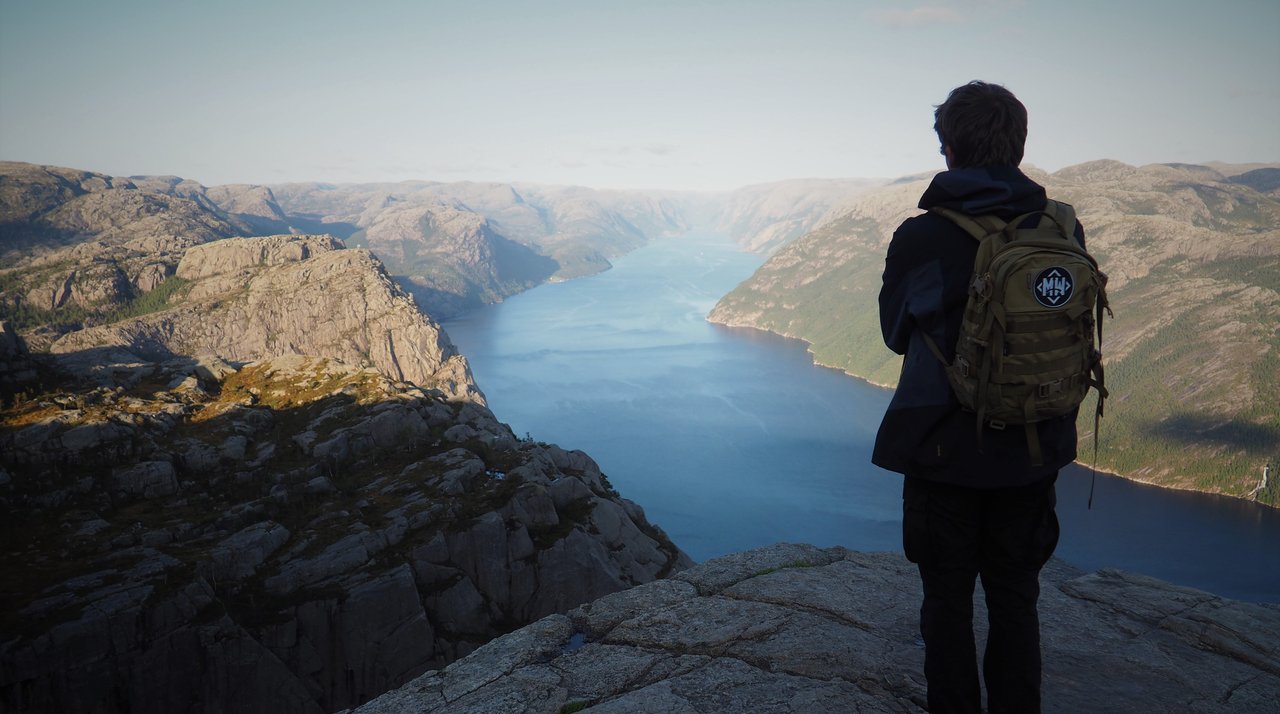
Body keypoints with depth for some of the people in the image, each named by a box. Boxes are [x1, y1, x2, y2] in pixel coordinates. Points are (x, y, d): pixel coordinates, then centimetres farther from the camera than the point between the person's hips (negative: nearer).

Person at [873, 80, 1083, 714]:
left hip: (945, 451, -3)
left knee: (947, 601, 12)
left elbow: (896, 333, 1)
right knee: (1016, 600, 18)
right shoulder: (1064, 231, -5)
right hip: (1034, 452, 3)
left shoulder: (920, 237, -14)